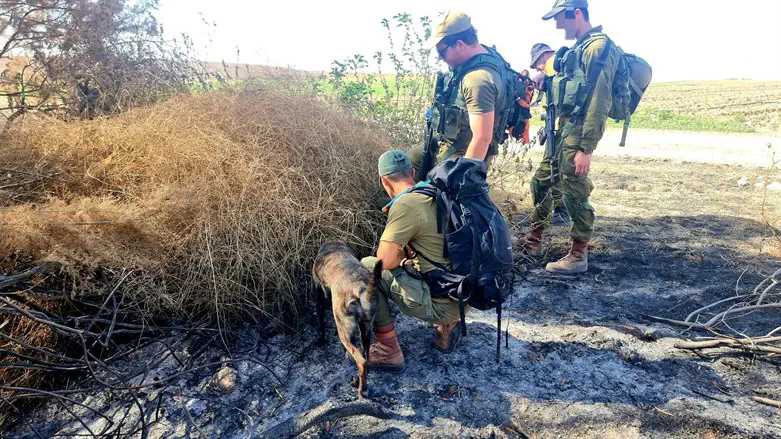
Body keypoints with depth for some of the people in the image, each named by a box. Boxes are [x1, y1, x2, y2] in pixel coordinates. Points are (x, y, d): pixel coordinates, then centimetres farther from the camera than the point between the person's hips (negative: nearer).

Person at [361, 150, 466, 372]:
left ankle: (388, 352, 5)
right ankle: (446, 326, 19)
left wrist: (402, 252, -1)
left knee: (367, 267, -1)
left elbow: (386, 261, -21)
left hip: (443, 305, -8)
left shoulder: (405, 204, -18)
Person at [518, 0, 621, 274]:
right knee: (540, 182, 15)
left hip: (577, 133, -10)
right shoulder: (579, 48, 17)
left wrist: (585, 149, -23)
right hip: (562, 130, 10)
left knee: (574, 193, -3)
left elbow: (599, 103, -20)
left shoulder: (599, 47, -13)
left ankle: (578, 257, 10)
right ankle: (533, 239, 28)